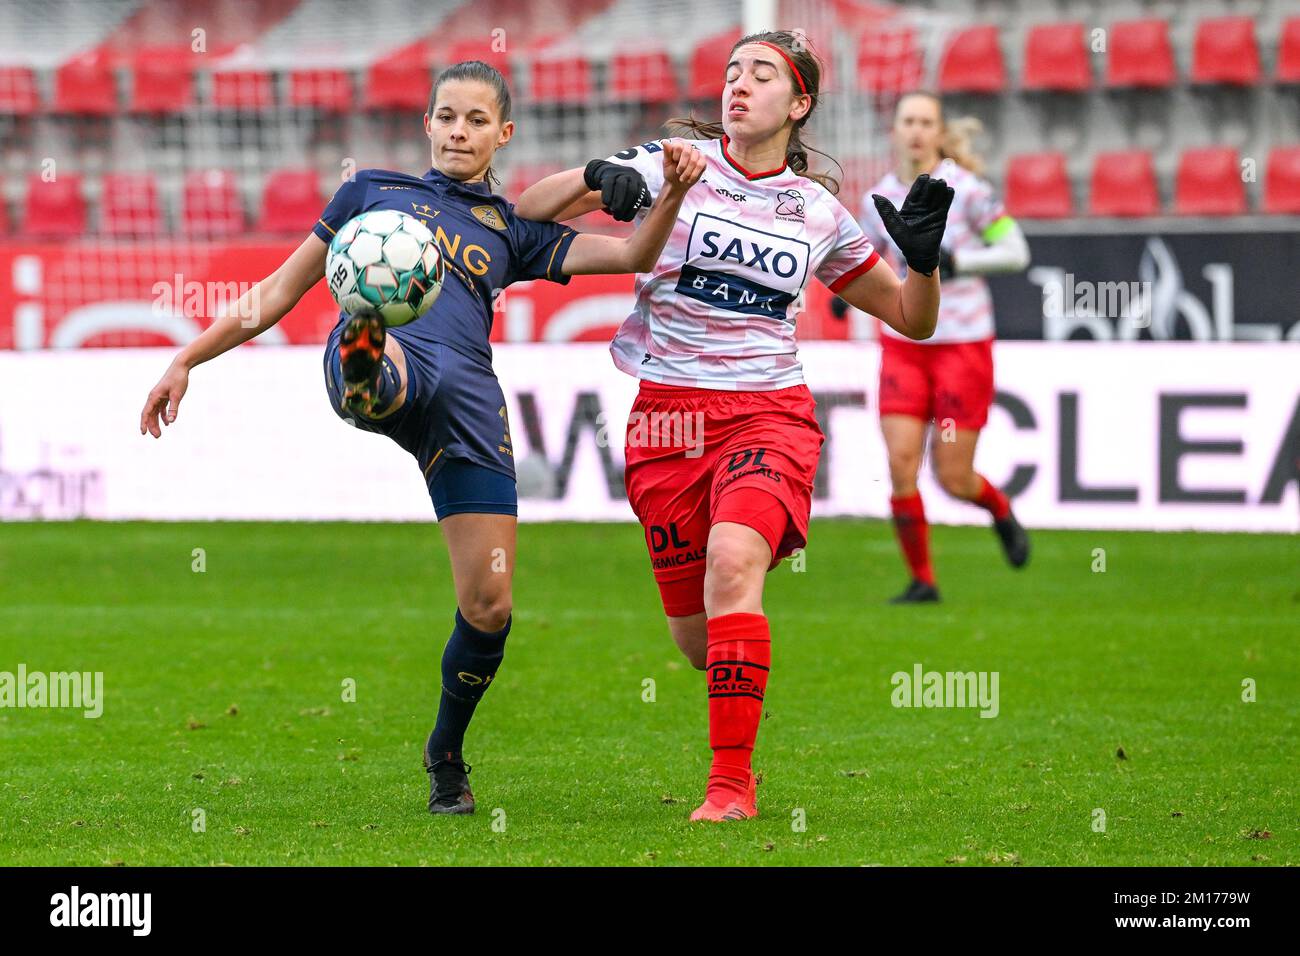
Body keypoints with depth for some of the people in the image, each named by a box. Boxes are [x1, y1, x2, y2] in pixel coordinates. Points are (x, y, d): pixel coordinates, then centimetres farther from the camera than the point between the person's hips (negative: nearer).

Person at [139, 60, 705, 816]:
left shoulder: (511, 233, 26)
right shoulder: (375, 190, 26)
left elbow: (632, 255, 15)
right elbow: (283, 288, 28)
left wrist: (673, 192, -4)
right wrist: (188, 360, 22)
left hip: (467, 398, 2)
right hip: (389, 363, -2)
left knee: (489, 606, -5)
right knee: (387, 364, -43)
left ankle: (446, 755, 18)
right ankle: (361, 366, -81)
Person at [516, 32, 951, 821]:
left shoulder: (818, 211, 8)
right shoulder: (674, 165, 3)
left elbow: (912, 319, 18)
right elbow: (527, 211, 0)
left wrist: (923, 257, -3)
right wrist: (596, 178, -20)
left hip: (768, 413, -1)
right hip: (666, 419, 1)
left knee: (733, 564, -29)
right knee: (696, 638, 3)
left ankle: (733, 783, -26)